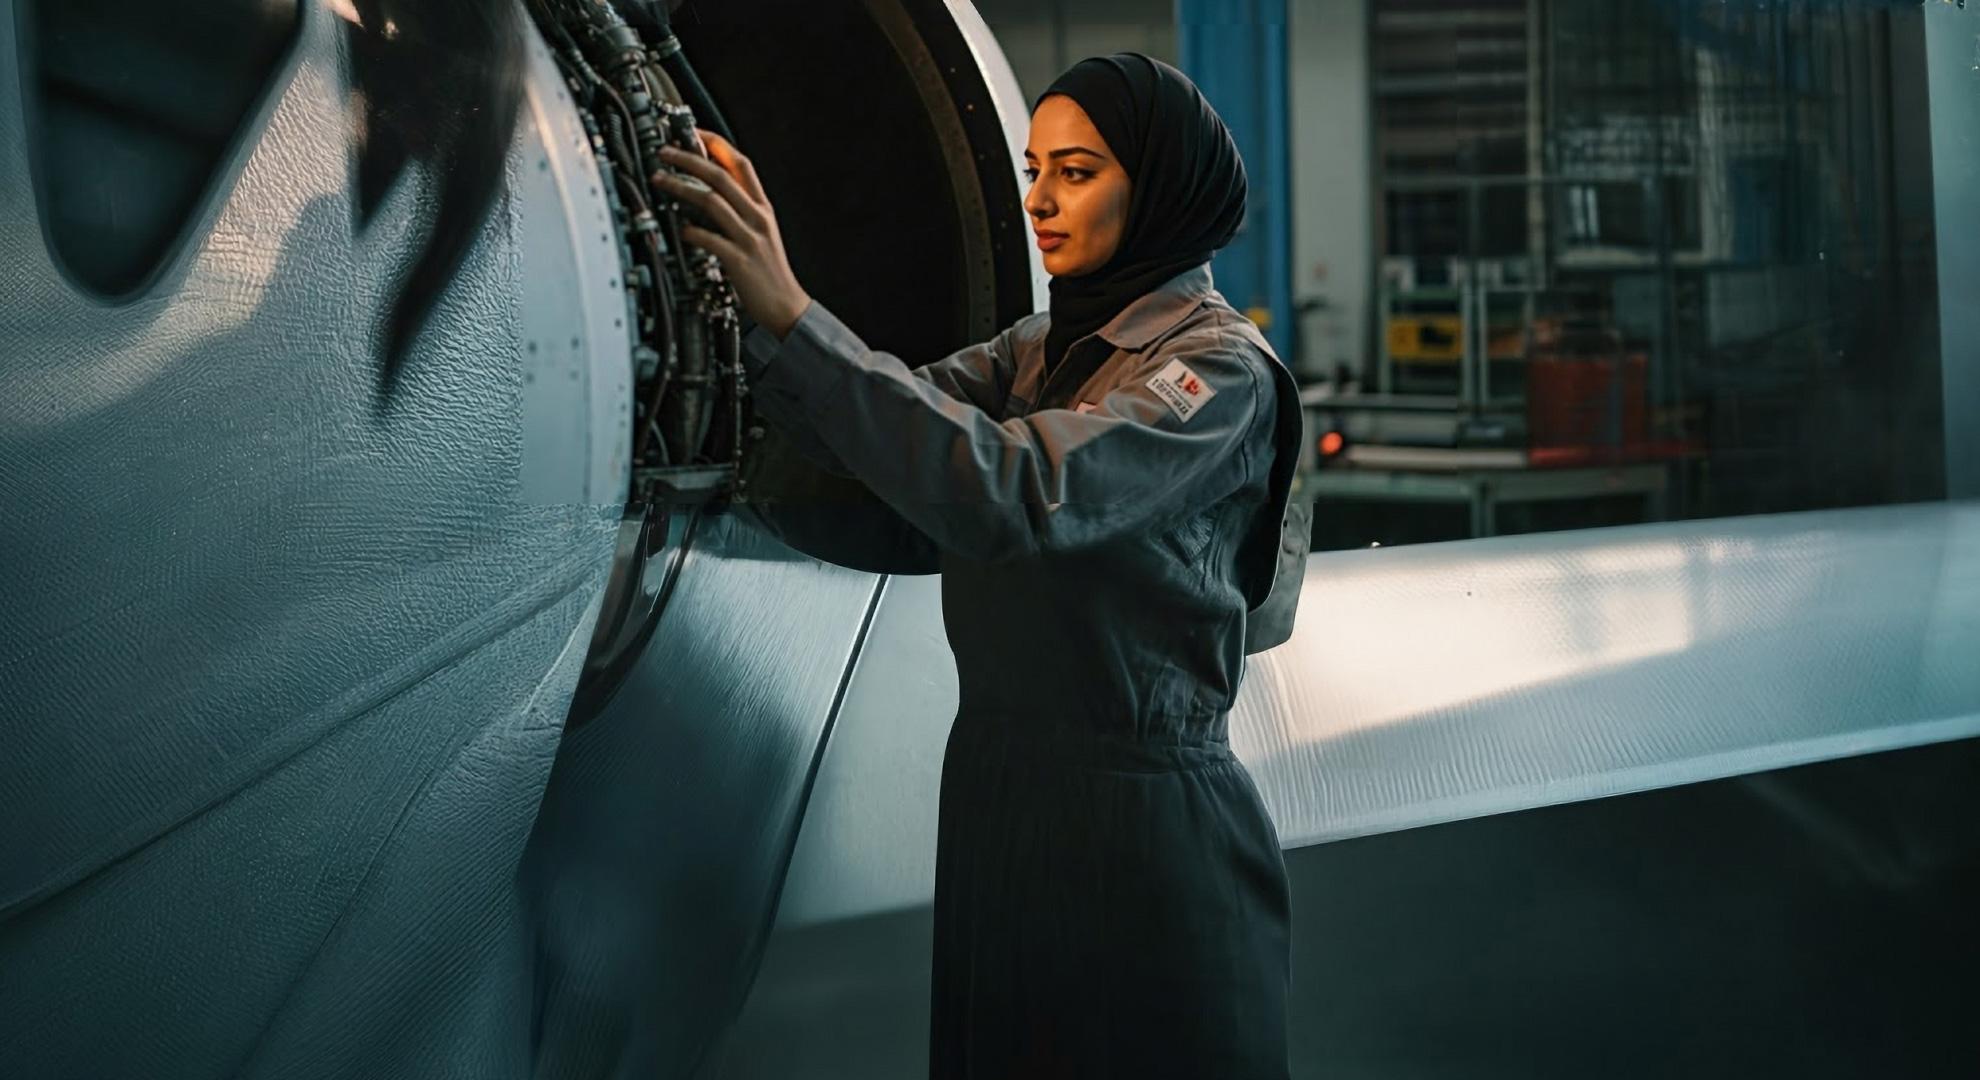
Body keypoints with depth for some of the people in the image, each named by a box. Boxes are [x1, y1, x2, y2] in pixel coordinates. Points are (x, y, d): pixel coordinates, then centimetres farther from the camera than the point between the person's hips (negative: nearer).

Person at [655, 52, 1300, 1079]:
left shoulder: (1219, 367, -11)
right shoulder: (1037, 349, 13)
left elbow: (1014, 493, -28)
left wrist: (793, 318, -33)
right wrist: (752, 316, -19)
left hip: (1135, 823, -7)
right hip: (994, 791, 7)